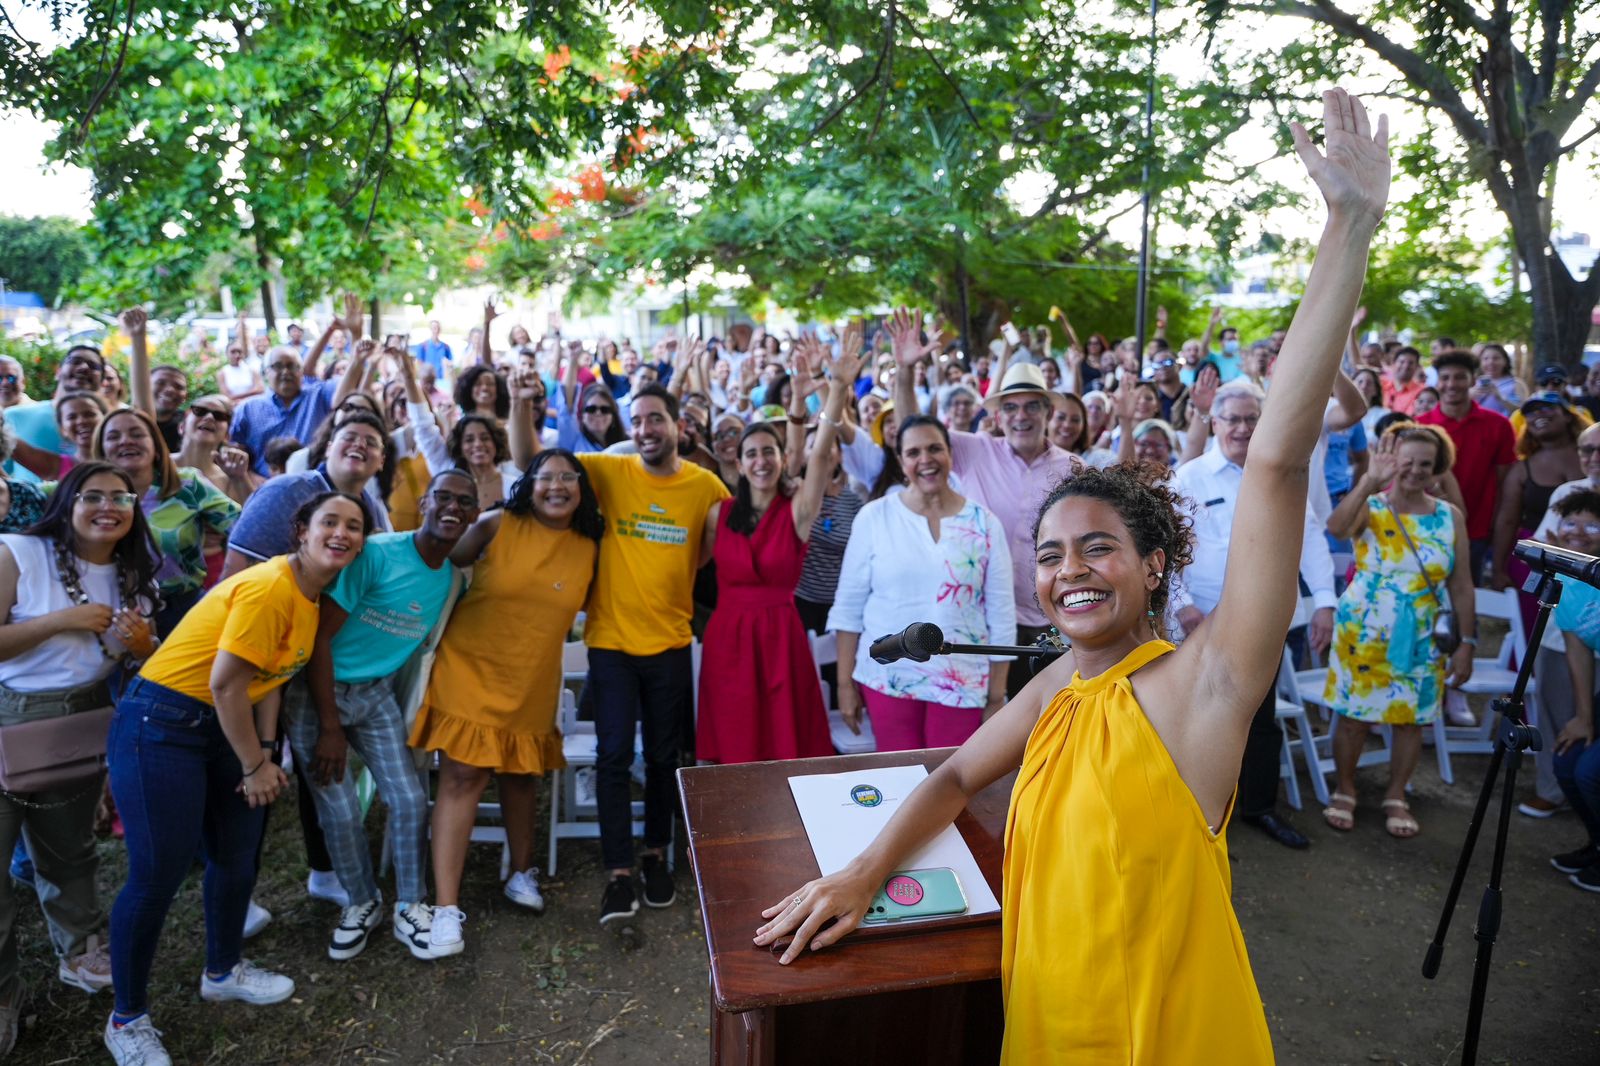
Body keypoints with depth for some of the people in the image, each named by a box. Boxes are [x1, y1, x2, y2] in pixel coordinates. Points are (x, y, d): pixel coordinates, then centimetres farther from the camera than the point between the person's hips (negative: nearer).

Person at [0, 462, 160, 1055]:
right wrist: (63, 619, -22)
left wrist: (141, 642, -7)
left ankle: (82, 955, 34)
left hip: (85, 722, 5)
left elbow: (148, 656, 14)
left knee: (70, 851, 16)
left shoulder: (133, 576, 4)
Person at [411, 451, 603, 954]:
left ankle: (521, 872, 37)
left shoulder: (590, 547, -1)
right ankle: (446, 906, 0)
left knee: (521, 776, 16)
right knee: (462, 777, -6)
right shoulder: (497, 526, -10)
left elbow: (587, 606, 12)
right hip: (470, 668, -3)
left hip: (532, 682, 3)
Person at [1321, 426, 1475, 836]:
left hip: (1421, 641, 3)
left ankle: (1396, 798, 28)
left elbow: (1461, 586, 4)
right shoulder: (1370, 508, -8)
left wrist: (1466, 643, 1)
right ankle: (1344, 792, 24)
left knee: (1410, 719, 9)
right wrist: (1370, 480, -42)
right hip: (1363, 636, -2)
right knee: (1354, 715, 5)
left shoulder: (1450, 518, 1)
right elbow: (1335, 528, -33)